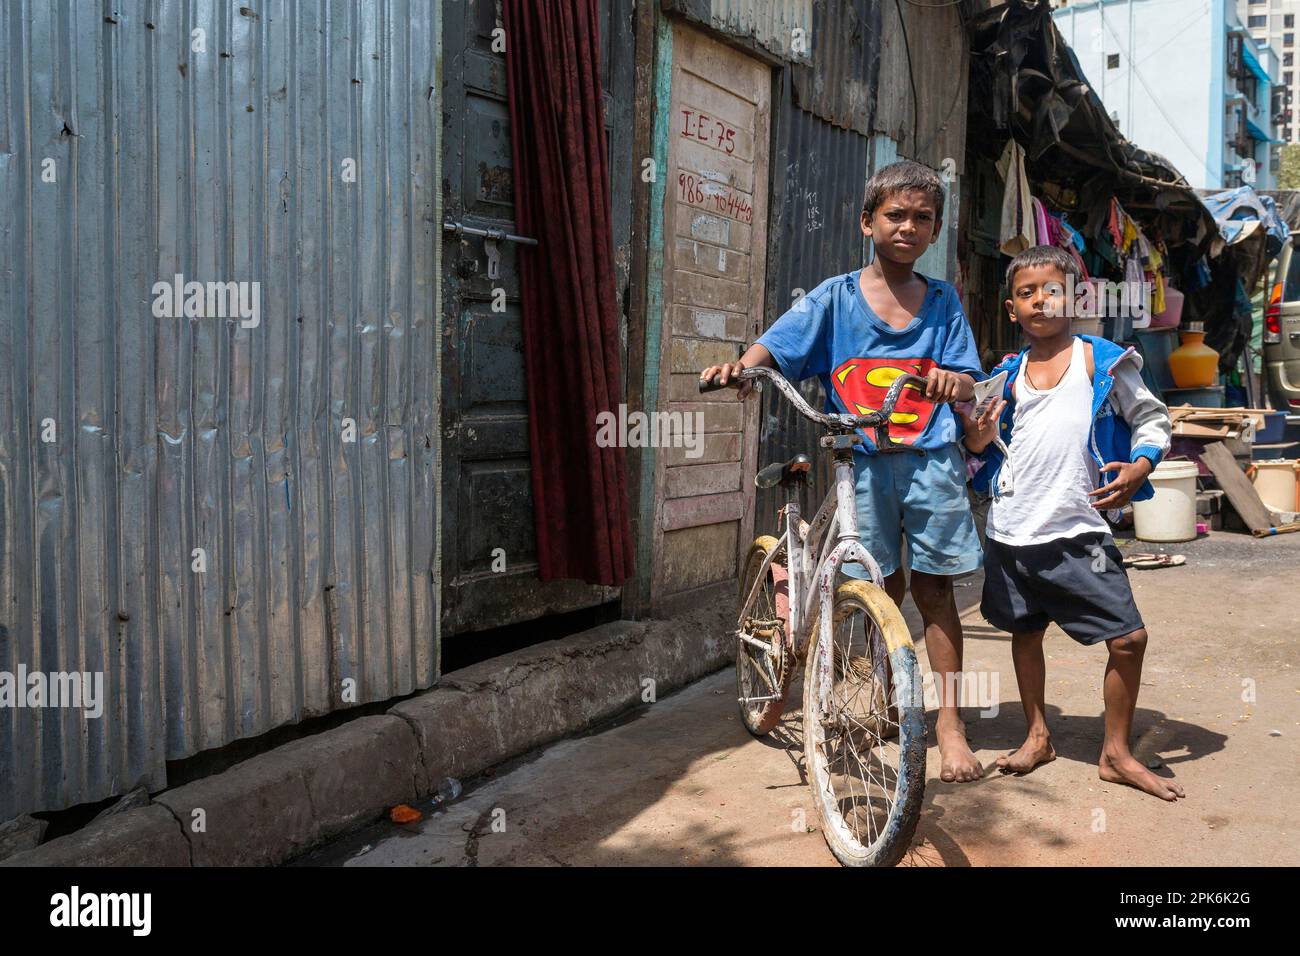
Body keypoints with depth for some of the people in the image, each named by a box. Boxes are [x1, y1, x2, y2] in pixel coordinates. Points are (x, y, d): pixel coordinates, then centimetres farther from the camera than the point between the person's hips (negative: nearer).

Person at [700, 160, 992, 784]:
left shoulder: (943, 301, 10)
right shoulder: (835, 298, 4)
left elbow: (967, 385, 5)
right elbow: (775, 346, -6)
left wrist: (954, 381, -20)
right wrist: (742, 366, -28)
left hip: (931, 459, 1)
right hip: (862, 459, -1)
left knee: (933, 589, 2)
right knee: (883, 588, 5)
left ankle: (949, 722, 13)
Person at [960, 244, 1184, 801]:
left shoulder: (1103, 361, 1)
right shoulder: (1008, 375, 9)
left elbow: (1152, 418, 7)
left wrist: (1138, 469, -10)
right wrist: (977, 438, -5)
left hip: (1078, 531, -3)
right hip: (1012, 531, 3)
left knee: (1129, 638, -6)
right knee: (1025, 631, 14)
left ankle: (1116, 752, 12)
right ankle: (1038, 737, 32)